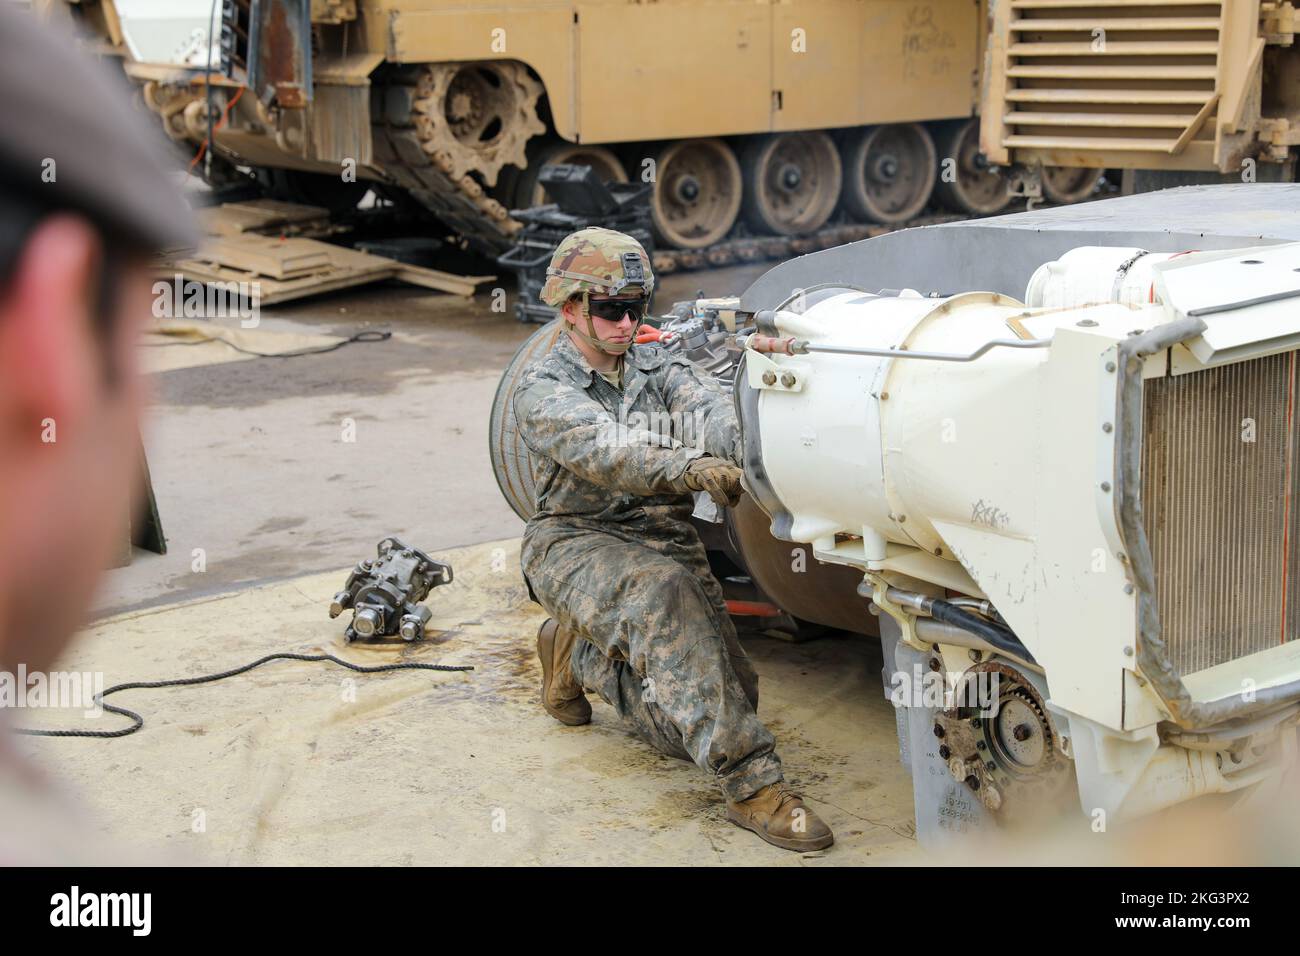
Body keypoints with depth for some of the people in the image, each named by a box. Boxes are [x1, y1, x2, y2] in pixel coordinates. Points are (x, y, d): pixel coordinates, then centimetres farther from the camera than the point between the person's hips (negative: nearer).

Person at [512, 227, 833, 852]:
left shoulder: (659, 370, 10)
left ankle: (582, 655, 13)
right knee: (660, 590, -39)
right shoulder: (542, 391, -4)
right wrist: (689, 467, -44)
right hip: (577, 542, -5)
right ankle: (749, 783, -39)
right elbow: (604, 448, -25)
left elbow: (710, 412, -13)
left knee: (729, 695, -13)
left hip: (666, 541, 5)